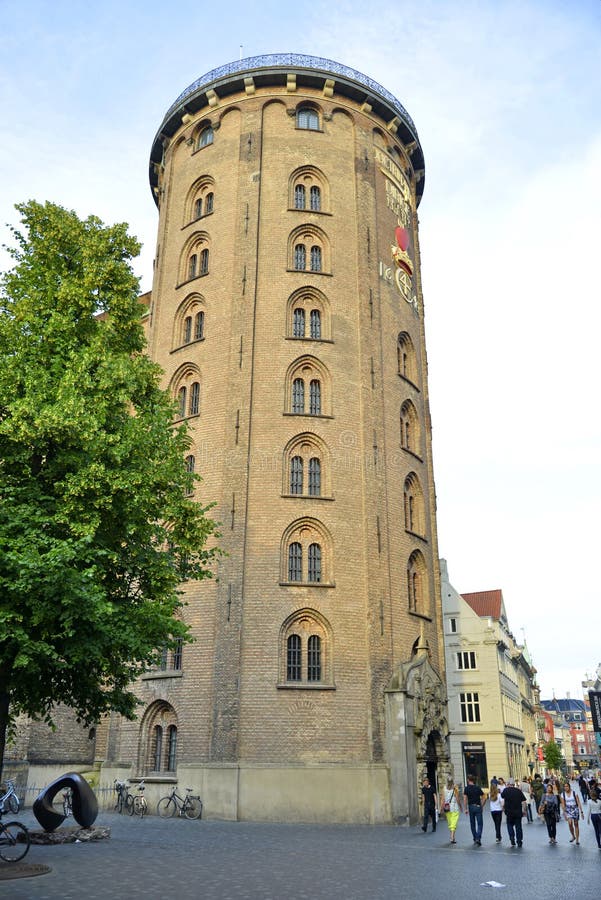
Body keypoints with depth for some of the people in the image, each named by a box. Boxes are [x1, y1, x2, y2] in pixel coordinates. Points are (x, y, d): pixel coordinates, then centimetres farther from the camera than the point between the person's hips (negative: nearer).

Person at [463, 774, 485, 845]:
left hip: (471, 807, 1)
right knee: (480, 824, 2)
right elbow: (484, 798, -3)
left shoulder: (466, 788, -4)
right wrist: (481, 806, 8)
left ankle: (475, 839, 21)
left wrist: (466, 809, -5)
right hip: (478, 807, -1)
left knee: (472, 824, 15)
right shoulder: (478, 788, -2)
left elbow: (465, 799, -9)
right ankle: (478, 838, -14)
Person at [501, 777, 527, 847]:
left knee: (510, 825, 16)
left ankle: (512, 838, -2)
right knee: (518, 826, 10)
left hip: (509, 812, -1)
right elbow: (523, 801, -4)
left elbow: (502, 796, 15)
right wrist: (524, 810, 5)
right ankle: (519, 842, 11)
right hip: (518, 812, 1)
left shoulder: (506, 790, -6)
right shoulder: (518, 790, -2)